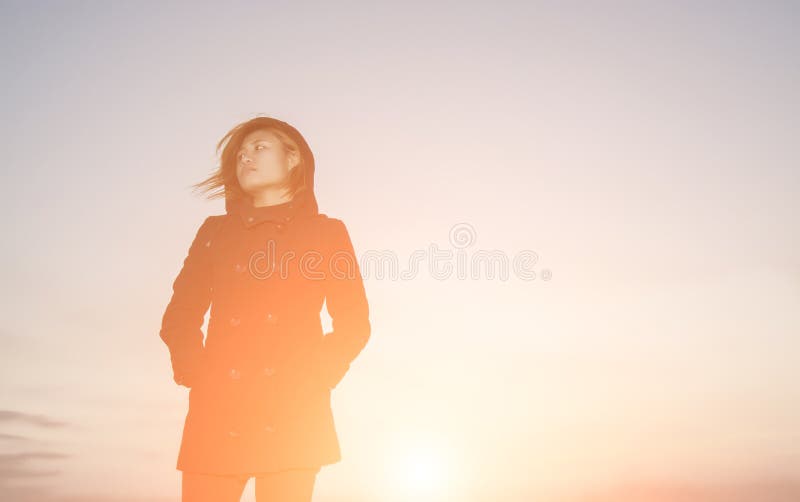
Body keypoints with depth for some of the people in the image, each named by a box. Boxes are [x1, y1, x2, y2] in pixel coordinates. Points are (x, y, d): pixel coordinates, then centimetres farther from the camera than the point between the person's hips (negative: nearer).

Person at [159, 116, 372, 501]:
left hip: (292, 414, -2)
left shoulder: (326, 232, 11)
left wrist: (317, 380, -7)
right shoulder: (215, 231, 17)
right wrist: (194, 373, -3)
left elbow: (353, 323, 6)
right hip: (217, 411, 2)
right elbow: (180, 315, 14)